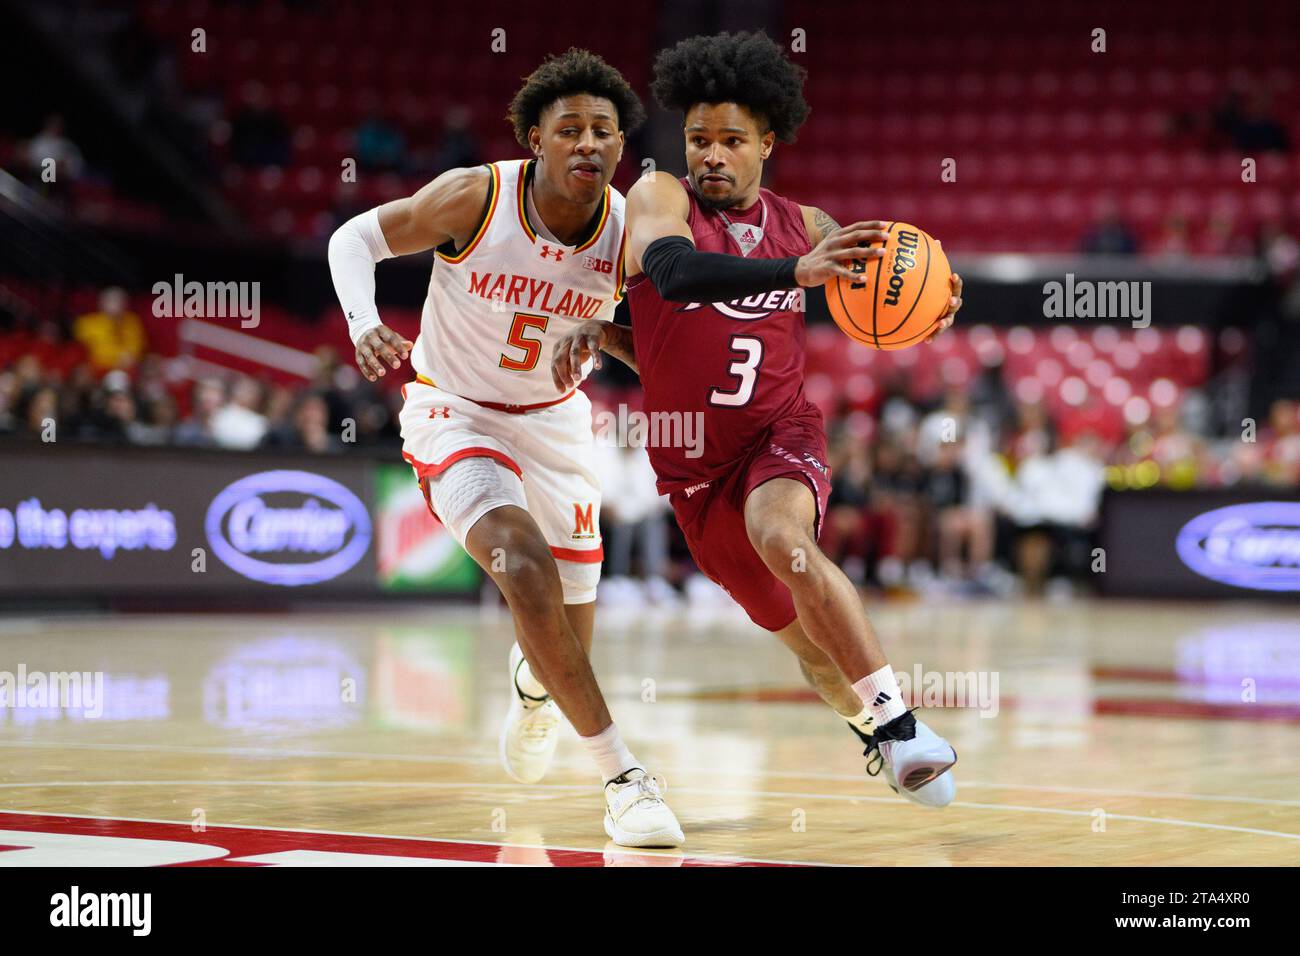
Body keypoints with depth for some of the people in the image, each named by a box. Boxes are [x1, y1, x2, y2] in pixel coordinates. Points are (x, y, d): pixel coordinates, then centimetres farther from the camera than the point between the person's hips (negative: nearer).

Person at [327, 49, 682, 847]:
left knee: (572, 625, 14)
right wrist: (364, 326, -27)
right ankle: (622, 775, -25)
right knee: (524, 562, -30)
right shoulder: (475, 198, -23)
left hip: (554, 415, 4)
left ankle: (533, 685, 55)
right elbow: (355, 238, -10)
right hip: (454, 412, -4)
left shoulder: (632, 231, -18)